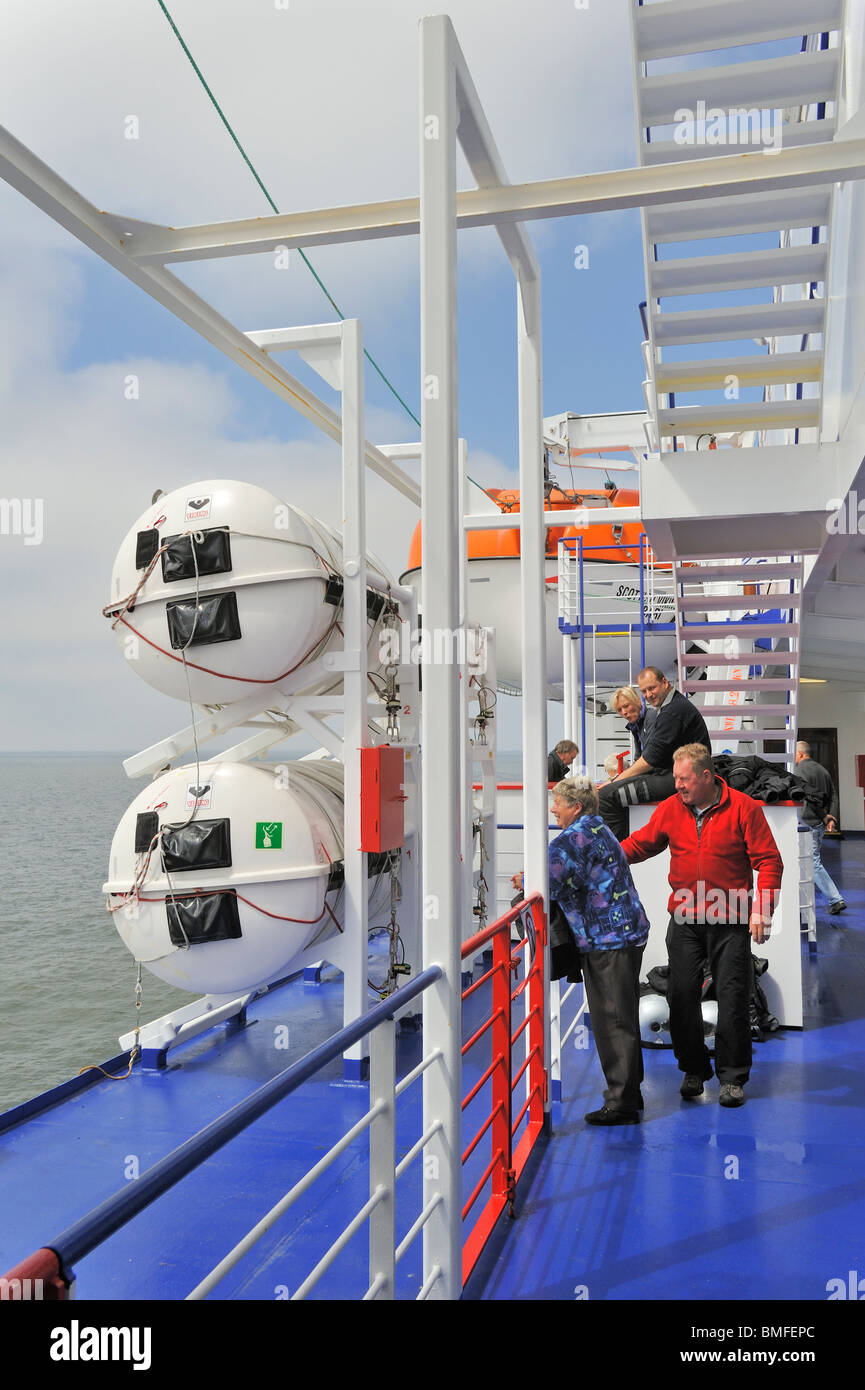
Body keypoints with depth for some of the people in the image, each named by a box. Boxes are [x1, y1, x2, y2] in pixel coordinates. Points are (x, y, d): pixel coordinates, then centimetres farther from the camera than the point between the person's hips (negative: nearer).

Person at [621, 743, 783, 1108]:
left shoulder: (743, 808, -7)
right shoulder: (670, 809, 4)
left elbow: (769, 862, -7)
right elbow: (640, 844, 12)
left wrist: (761, 909, -15)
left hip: (730, 922, -3)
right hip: (685, 920, 3)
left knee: (732, 998, 1)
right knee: (681, 995, 5)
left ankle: (732, 1077, 16)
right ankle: (693, 1070, 22)